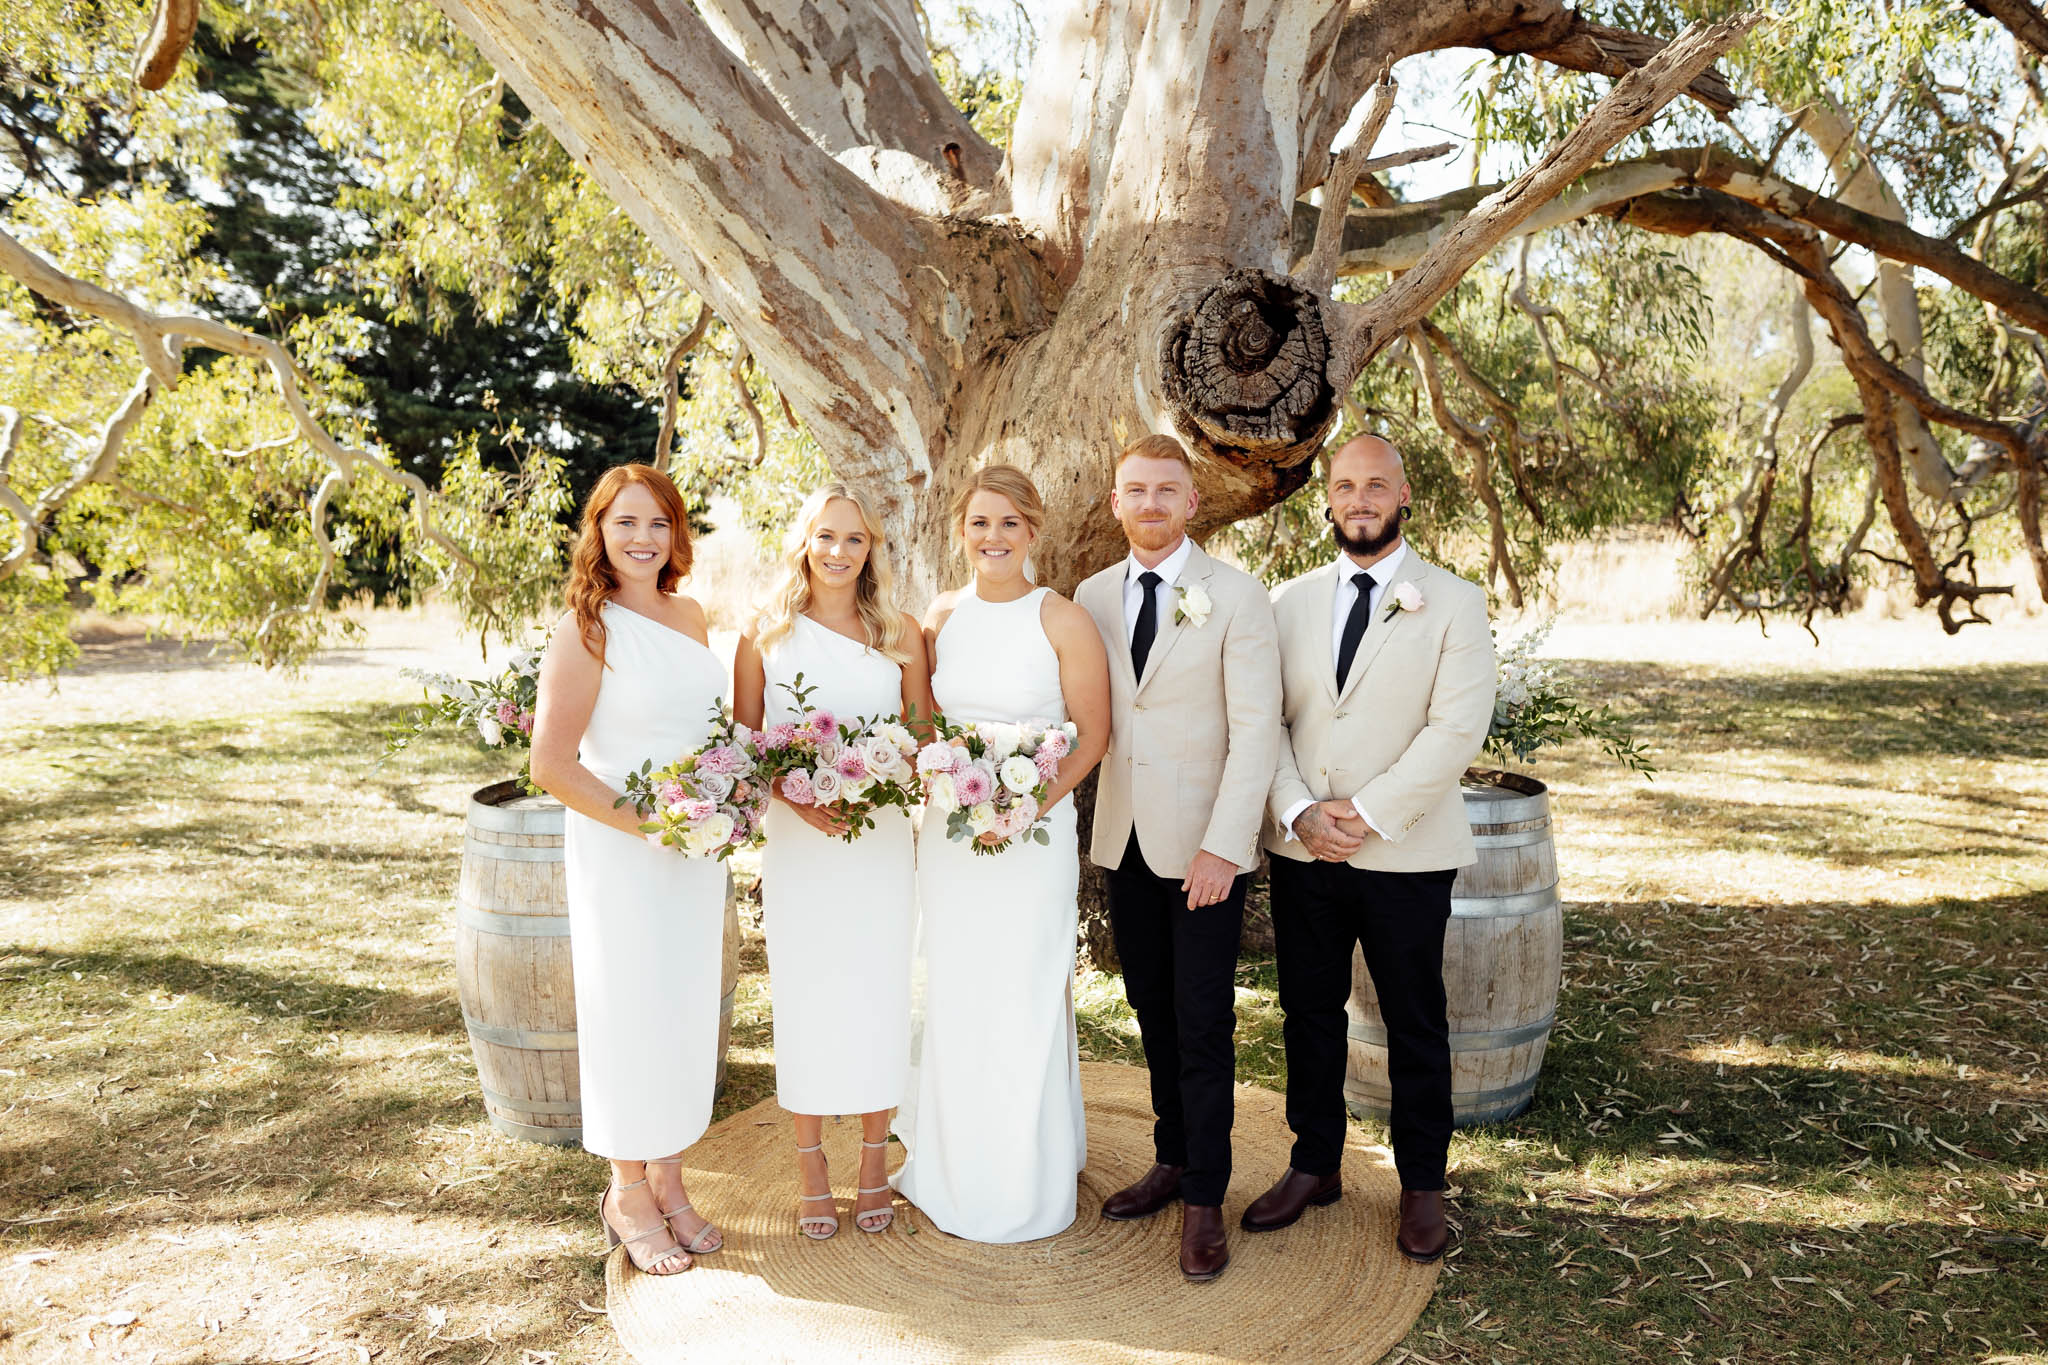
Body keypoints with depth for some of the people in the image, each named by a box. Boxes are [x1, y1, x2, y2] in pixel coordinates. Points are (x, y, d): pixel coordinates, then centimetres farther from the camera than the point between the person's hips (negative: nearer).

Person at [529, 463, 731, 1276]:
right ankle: (628, 1196, 26)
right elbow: (552, 764, -15)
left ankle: (667, 1181, 32)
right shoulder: (588, 630, -13)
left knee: (687, 1011, 14)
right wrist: (650, 824, -18)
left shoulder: (691, 617, 6)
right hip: (619, 849, -6)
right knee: (630, 1014, 6)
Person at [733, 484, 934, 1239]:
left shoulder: (901, 632, 3)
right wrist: (794, 795, -14)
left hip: (881, 841, 1)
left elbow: (927, 733, 7)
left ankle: (874, 1162, 24)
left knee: (878, 997, 6)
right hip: (796, 843, 0)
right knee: (804, 1000, 6)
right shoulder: (766, 634, 2)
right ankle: (812, 1168, 23)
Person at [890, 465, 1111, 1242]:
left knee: (1024, 1000, 4)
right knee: (952, 998, 14)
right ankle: (951, 1162, 34)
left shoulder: (1063, 621, -8)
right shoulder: (940, 618, 5)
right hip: (946, 833, 4)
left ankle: (1028, 1181, 24)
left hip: (1034, 835, -4)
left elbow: (1091, 739, -7)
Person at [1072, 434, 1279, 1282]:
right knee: (1152, 1011, 15)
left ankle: (1204, 1199, 15)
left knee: (1202, 1023, 1)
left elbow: (1256, 728, -11)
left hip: (1204, 844, -4)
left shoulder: (1236, 597, -7)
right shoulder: (1091, 597, 7)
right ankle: (1171, 1161, 31)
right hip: (1124, 838, 5)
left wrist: (1222, 845, -17)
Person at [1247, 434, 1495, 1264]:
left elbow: (1456, 729, -12)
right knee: (1309, 1015, 13)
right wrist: (1298, 813, -12)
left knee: (1415, 1025, 10)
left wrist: (1367, 814, -17)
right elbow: (1265, 721, 2)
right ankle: (1314, 1165, 31)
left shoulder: (1454, 604, -3)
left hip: (1405, 855, -3)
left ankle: (1422, 1185, 28)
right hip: (1301, 852, 3)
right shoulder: (1289, 601, 7)